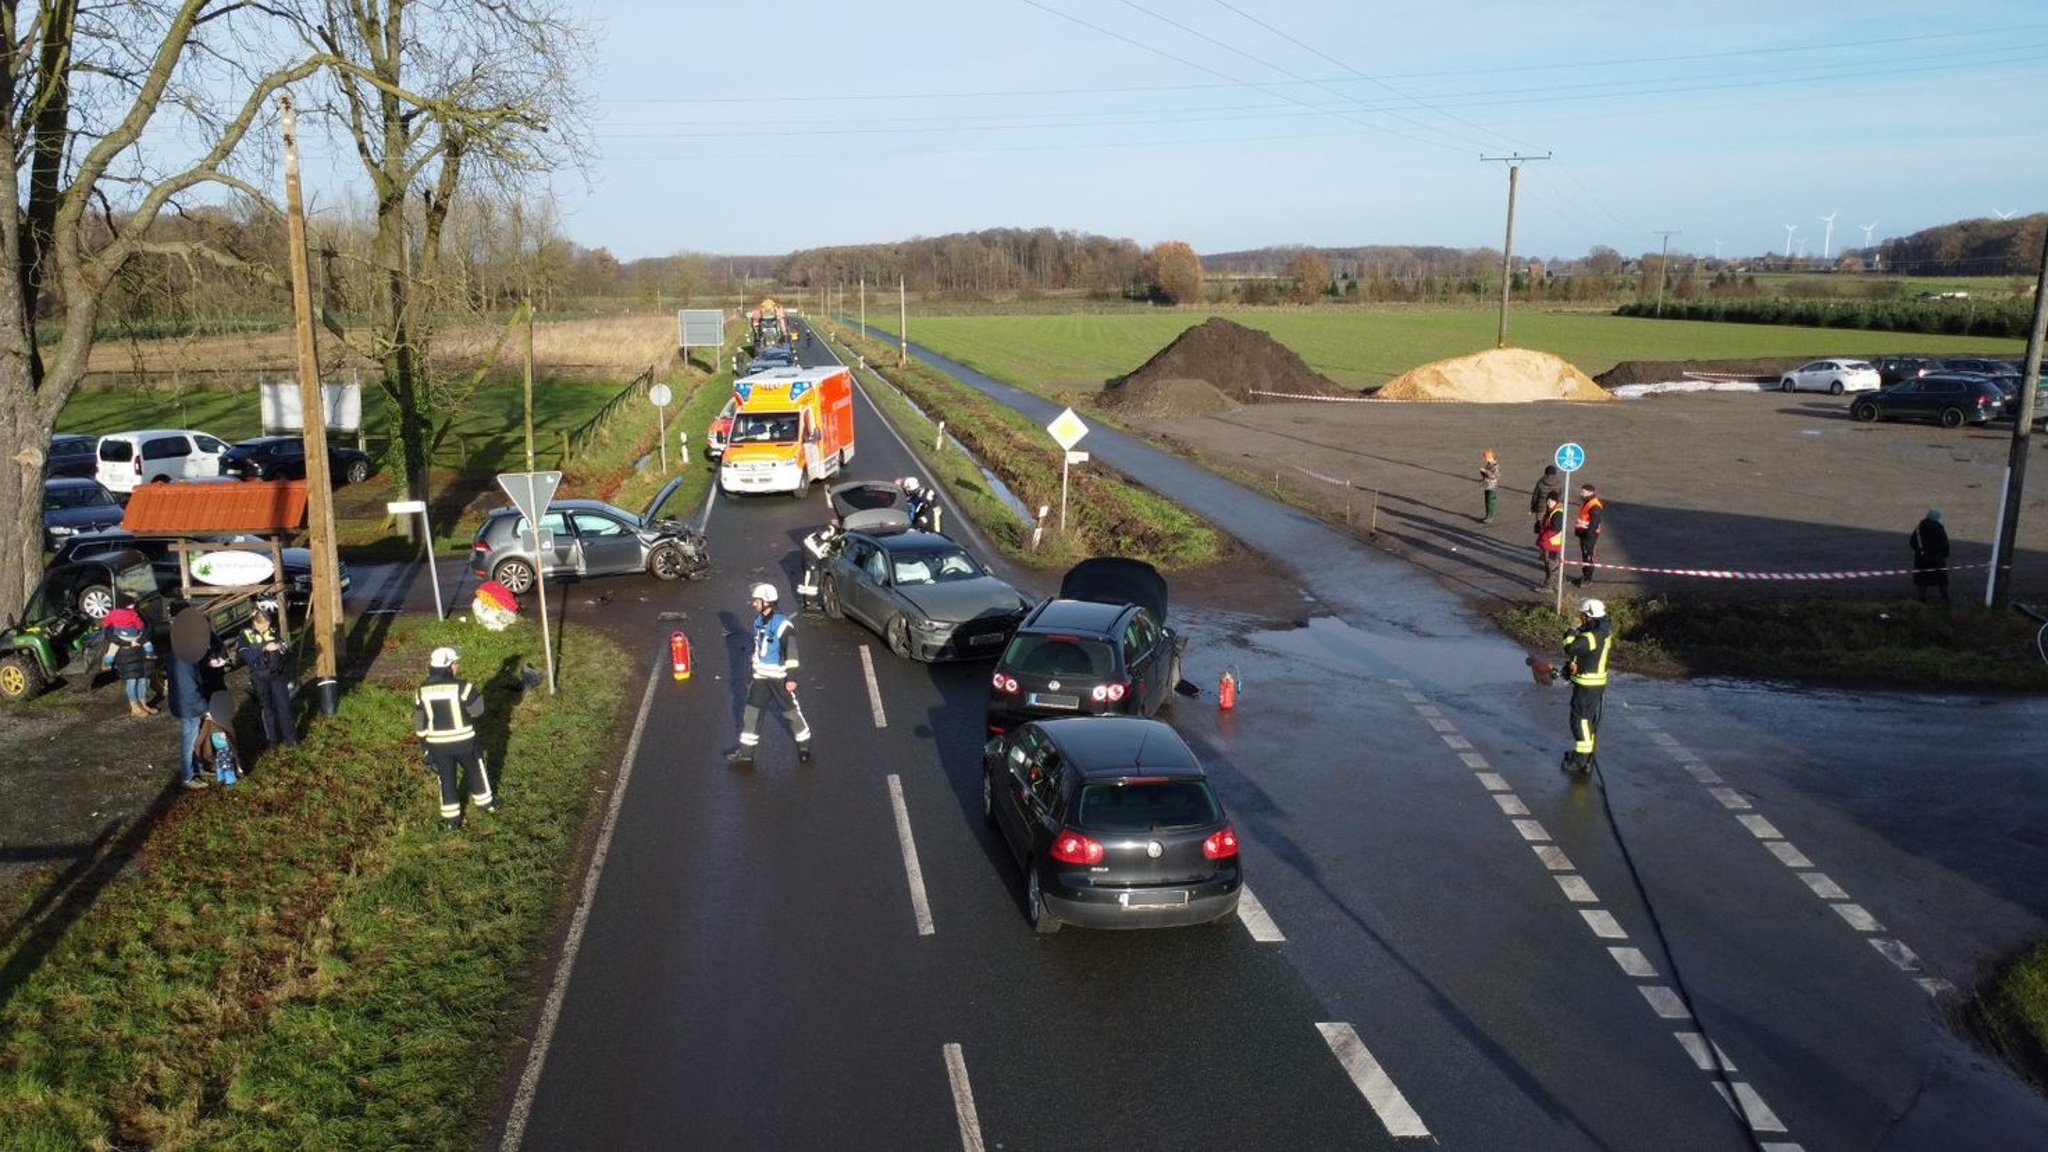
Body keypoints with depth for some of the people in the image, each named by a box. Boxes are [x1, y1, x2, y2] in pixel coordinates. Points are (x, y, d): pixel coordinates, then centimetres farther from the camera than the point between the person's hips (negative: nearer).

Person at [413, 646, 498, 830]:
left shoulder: (422, 691, -6)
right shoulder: (462, 687, -20)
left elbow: (419, 722, 2)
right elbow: (477, 710, -8)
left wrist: (425, 743, 14)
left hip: (437, 743, 3)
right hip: (463, 741, -3)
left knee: (447, 779, 16)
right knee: (476, 770, 22)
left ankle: (451, 819, 25)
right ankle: (486, 802, 39)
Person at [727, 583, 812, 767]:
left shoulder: (783, 625, -20)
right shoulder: (758, 621, 5)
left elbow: (791, 653, -19)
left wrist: (791, 678, -21)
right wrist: (752, 672, 21)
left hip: (780, 677, -7)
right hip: (760, 676, 7)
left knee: (791, 712, 4)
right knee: (751, 712, 7)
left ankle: (804, 745, 24)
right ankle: (745, 753, 15)